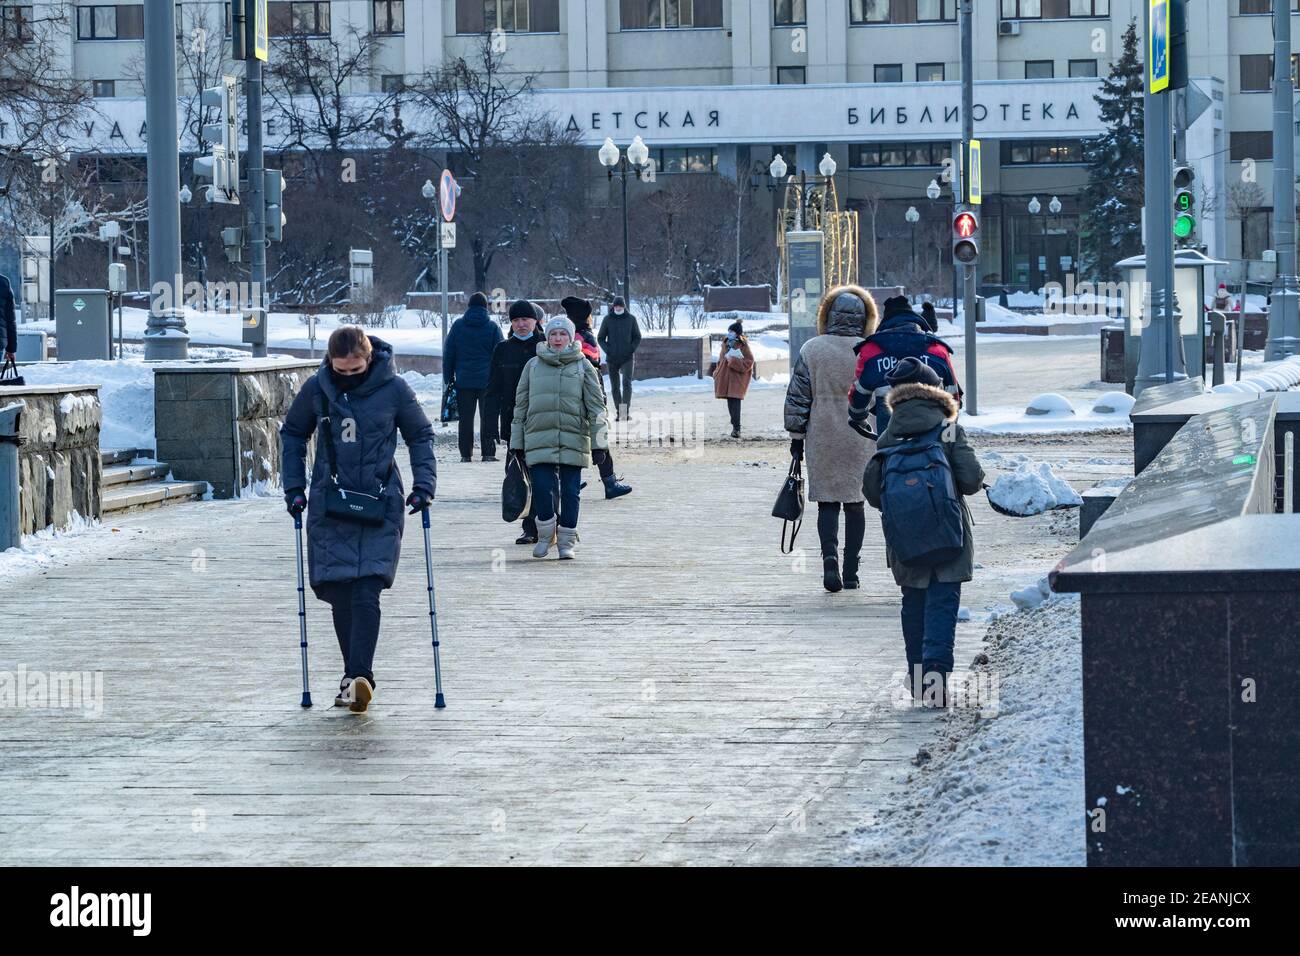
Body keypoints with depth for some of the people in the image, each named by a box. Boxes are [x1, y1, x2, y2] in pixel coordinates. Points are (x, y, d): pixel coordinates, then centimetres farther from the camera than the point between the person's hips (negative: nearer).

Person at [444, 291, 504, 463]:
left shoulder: (458, 325, 3)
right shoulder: (492, 327, 0)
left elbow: (448, 354, 4)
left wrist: (449, 379, 9)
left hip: (464, 381, 1)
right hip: (487, 381, -1)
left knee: (466, 418, 5)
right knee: (488, 417, 3)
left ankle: (466, 454, 3)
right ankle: (488, 453, -1)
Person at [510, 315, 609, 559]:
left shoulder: (583, 367, 6)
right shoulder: (533, 366, 10)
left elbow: (596, 406, 4)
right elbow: (521, 405, 14)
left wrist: (599, 442, -2)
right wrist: (517, 443, 12)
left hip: (573, 439, -1)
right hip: (540, 438, 1)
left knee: (570, 491, 1)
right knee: (542, 487, -10)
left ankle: (566, 541, 12)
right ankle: (546, 534, 12)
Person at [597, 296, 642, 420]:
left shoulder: (631, 319, 1)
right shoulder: (607, 319, 2)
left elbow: (637, 337, 8)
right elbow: (600, 338, 7)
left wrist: (631, 350, -6)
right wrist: (608, 350, -8)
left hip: (628, 358, -2)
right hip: (612, 359, 2)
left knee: (627, 383, -18)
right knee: (615, 386, 6)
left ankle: (626, 409, -23)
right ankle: (618, 412, 13)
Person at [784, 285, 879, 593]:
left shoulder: (811, 350, -4)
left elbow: (797, 398, -1)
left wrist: (796, 438, 7)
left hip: (822, 441, -1)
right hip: (861, 443, 1)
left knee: (827, 503, 7)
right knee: (855, 503, 10)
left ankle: (830, 555, -17)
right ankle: (850, 572, 10)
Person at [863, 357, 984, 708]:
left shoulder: (887, 438, 3)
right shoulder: (948, 429, -7)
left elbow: (871, 488, 1)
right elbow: (971, 480, -12)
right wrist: (976, 478, 11)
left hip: (905, 540, 3)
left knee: (914, 605, 16)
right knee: (942, 605, -3)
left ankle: (917, 678, 21)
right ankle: (936, 674, -17)